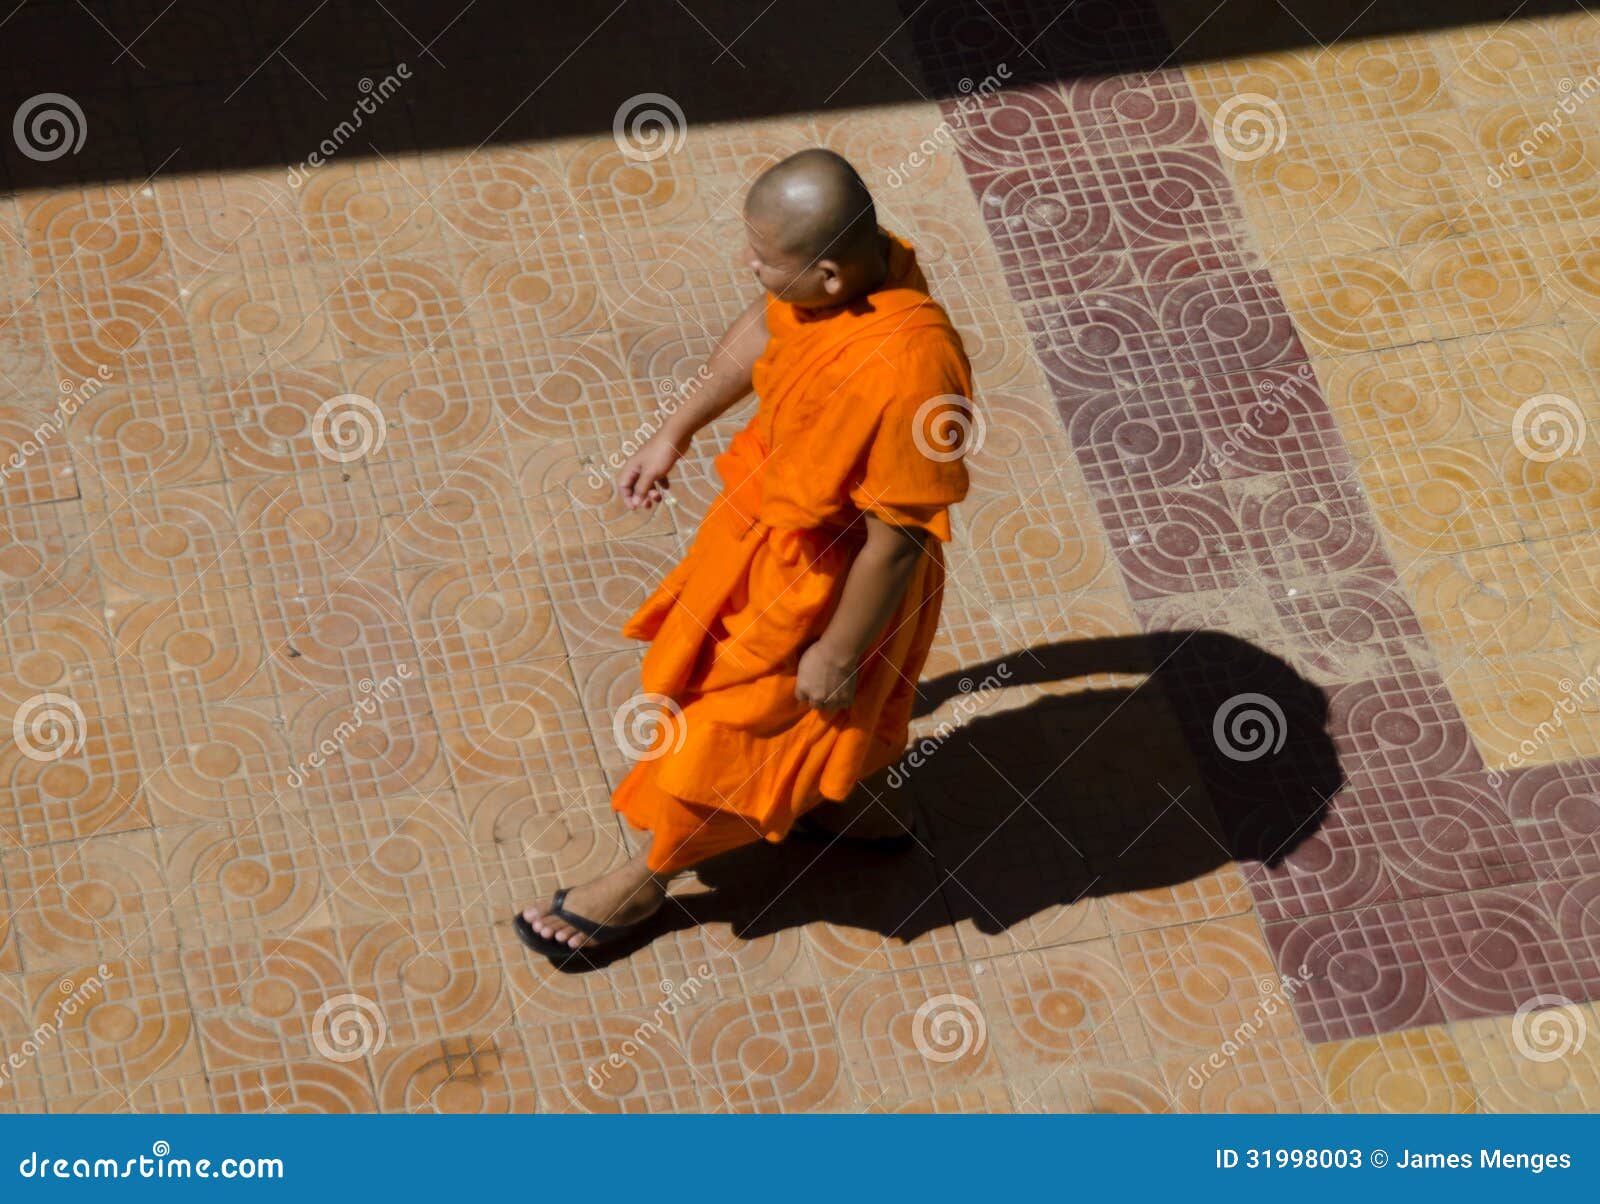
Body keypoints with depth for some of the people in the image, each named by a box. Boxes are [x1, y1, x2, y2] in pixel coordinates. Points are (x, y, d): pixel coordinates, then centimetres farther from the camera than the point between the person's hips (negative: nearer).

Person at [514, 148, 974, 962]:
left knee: (732, 726, 17)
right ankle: (859, 804, 61)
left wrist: (838, 652, -16)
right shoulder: (858, 260, -19)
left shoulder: (908, 373, -43)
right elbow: (762, 330, 4)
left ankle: (647, 879, 41)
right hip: (772, 512, 7)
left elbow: (896, 541, -29)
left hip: (825, 582, -7)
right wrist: (675, 432, 13)